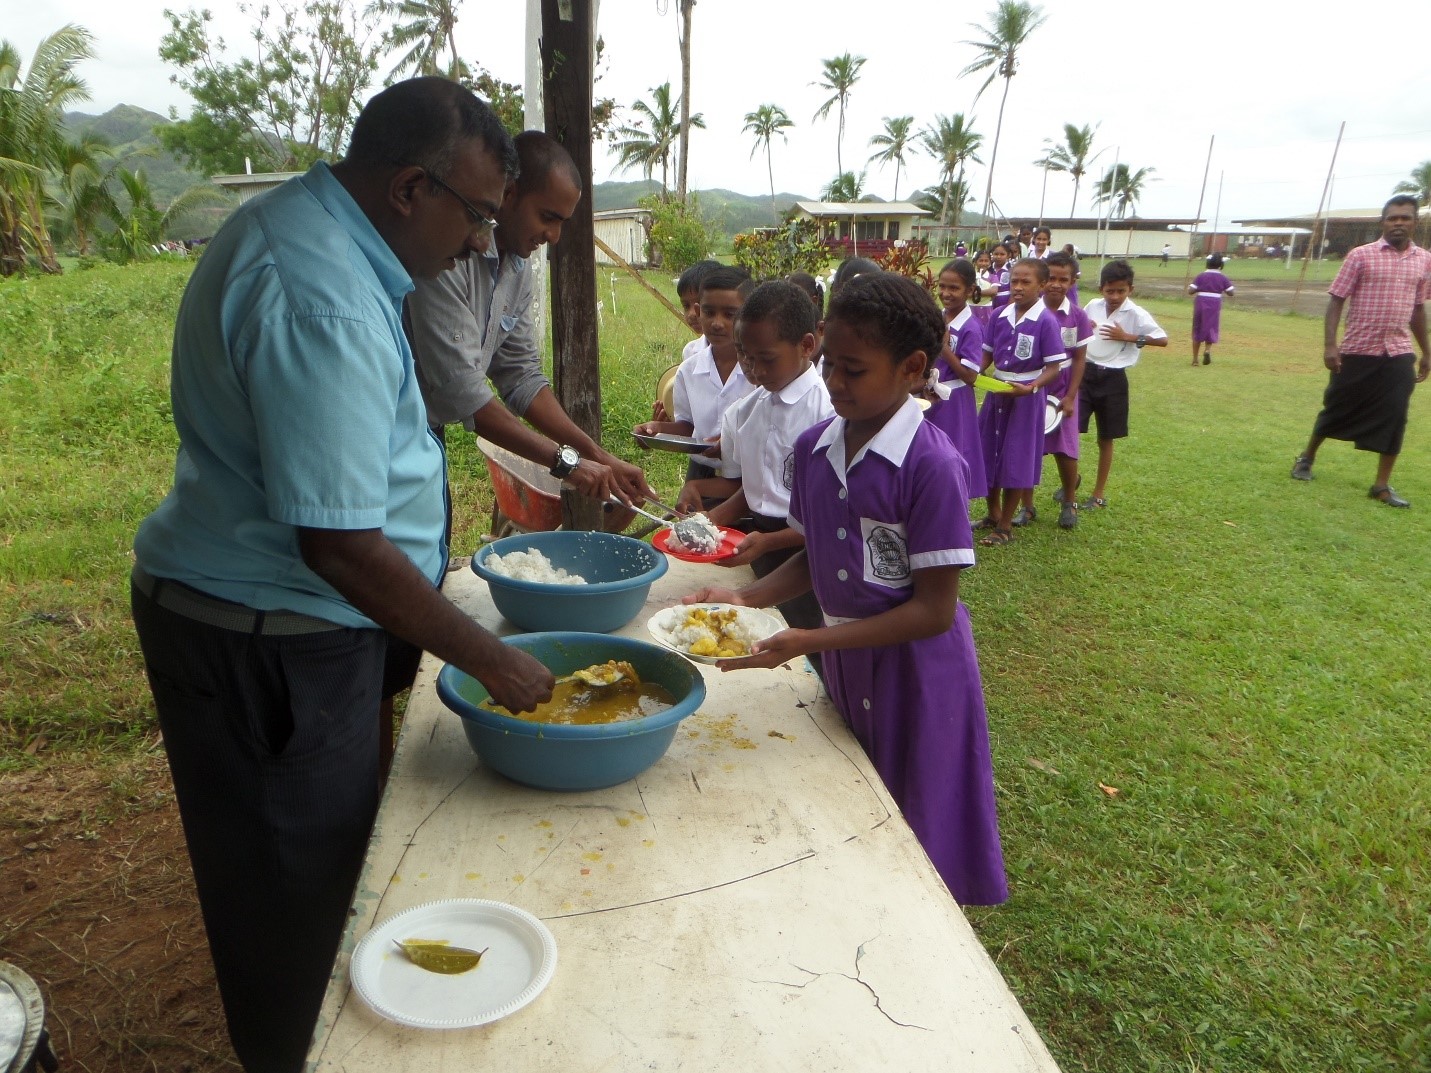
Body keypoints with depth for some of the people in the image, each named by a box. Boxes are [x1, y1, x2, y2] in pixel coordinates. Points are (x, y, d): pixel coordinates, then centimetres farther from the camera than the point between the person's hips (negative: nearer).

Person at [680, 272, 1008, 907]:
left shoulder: (931, 465, -22)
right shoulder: (813, 448, -2)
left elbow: (934, 609, -21)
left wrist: (808, 642, -25)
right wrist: (746, 599, -7)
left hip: (915, 674, -6)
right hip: (842, 670, 6)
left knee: (912, 846, 10)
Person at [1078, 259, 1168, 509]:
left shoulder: (1136, 314, -10)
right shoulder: (1092, 306, 1)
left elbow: (1163, 339, -13)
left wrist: (1127, 337, -18)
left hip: (1112, 378, -3)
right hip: (1085, 372, 3)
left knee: (1105, 439, 8)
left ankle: (1099, 494, 19)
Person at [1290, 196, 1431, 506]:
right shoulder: (1361, 255, -4)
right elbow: (1336, 300, -5)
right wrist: (1330, 344, -15)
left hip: (1399, 355, 3)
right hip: (1357, 351, -3)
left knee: (1394, 419, 0)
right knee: (1337, 409, 9)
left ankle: (1382, 485, 8)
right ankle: (1307, 457, 31)